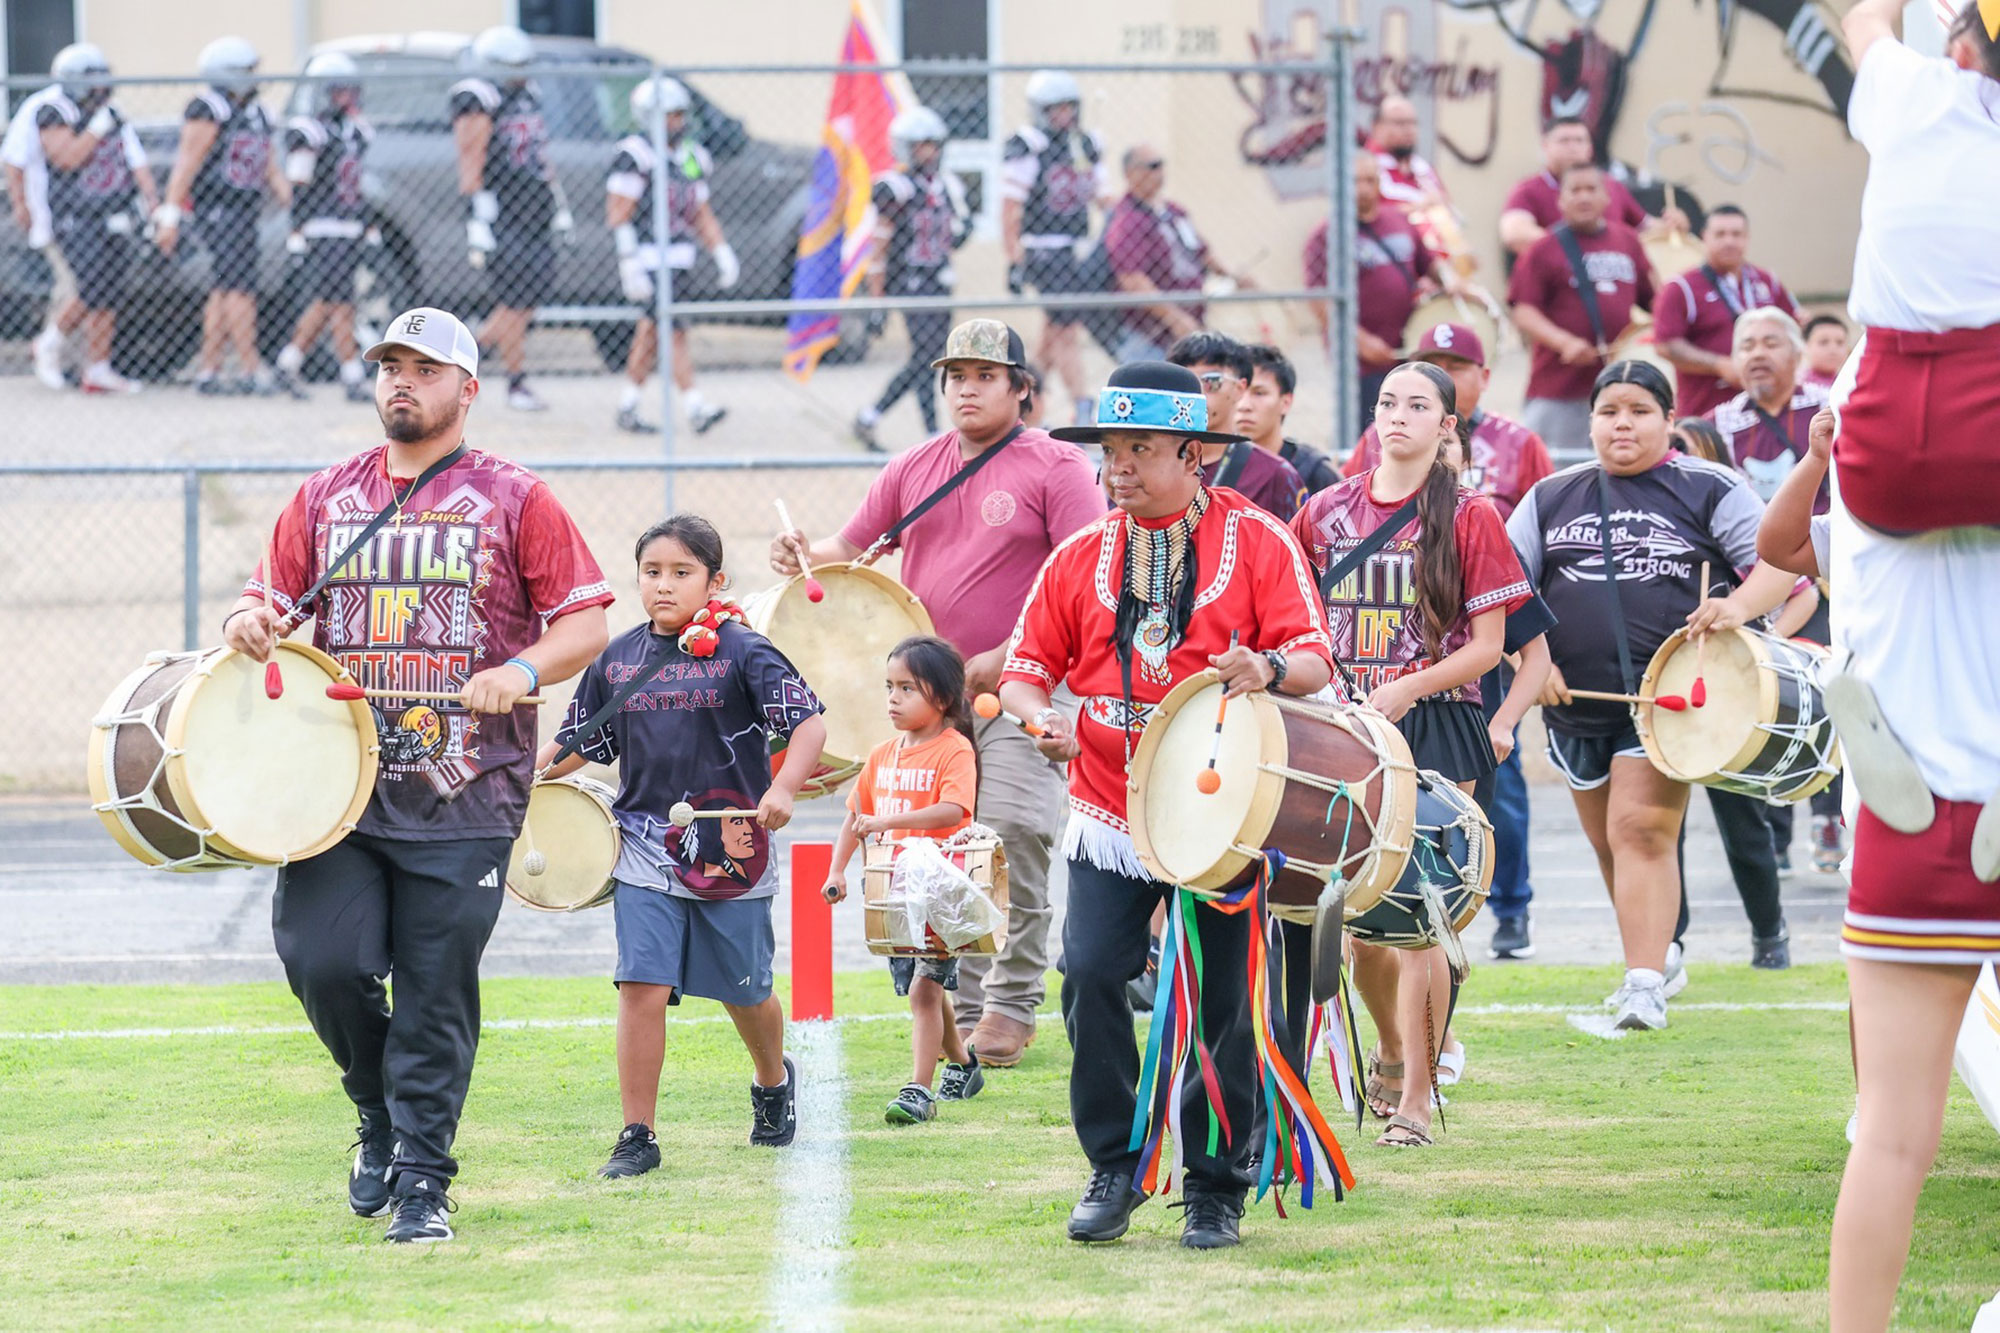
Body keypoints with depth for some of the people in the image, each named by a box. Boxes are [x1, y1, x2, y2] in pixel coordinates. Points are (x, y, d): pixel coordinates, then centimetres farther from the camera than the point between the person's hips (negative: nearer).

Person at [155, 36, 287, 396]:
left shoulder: (254, 113, 18)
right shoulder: (209, 110, -10)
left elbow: (270, 169, 19)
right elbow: (187, 164, -15)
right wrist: (170, 215, -19)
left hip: (242, 212, 9)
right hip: (215, 207, -9)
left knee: (223, 292, 9)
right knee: (240, 286, -14)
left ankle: (207, 372, 13)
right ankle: (251, 370, -17)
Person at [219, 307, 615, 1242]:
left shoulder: (513, 499, 4)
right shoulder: (325, 499, 14)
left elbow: (588, 621, 2)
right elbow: (275, 597, 18)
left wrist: (524, 671, -17)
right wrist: (250, 621, -6)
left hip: (464, 796, -3)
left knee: (438, 990, -3)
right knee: (323, 962, -9)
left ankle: (422, 1178, 7)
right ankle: (380, 1111, 18)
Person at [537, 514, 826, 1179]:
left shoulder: (742, 652, -6)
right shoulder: (617, 659, 6)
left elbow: (809, 723, -10)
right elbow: (578, 741, 15)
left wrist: (783, 790, -24)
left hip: (732, 849, -2)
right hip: (646, 848, 2)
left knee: (745, 992, 12)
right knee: (642, 986, -10)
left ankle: (773, 1082, 43)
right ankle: (636, 1137, -5)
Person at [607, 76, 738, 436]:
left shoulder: (690, 158, 14)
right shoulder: (635, 156, -11)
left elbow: (702, 214, 19)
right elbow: (618, 217, -13)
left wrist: (723, 254, 9)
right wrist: (630, 268, -19)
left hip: (677, 258, 8)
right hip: (647, 260, -8)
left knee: (651, 333, 11)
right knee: (674, 332, -13)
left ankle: (628, 408, 19)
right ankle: (695, 408, -17)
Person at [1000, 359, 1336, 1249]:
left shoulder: (1256, 541, -1)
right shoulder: (1081, 556, 8)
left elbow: (1315, 663, -6)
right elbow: (1027, 666, 11)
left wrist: (1269, 669, -28)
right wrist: (1038, 716, -12)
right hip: (1109, 818, 2)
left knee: (1221, 999, -1)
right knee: (1090, 974, -13)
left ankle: (1215, 1189, 13)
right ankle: (1113, 1169, 3)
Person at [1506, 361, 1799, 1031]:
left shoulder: (1709, 491, 1)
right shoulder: (1551, 497, 11)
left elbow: (1779, 560, -6)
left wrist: (1740, 605, -26)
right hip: (1576, 700, 5)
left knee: (1642, 830, -17)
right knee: (1610, 842, 16)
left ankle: (1644, 987, -20)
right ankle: (1660, 954, 38)